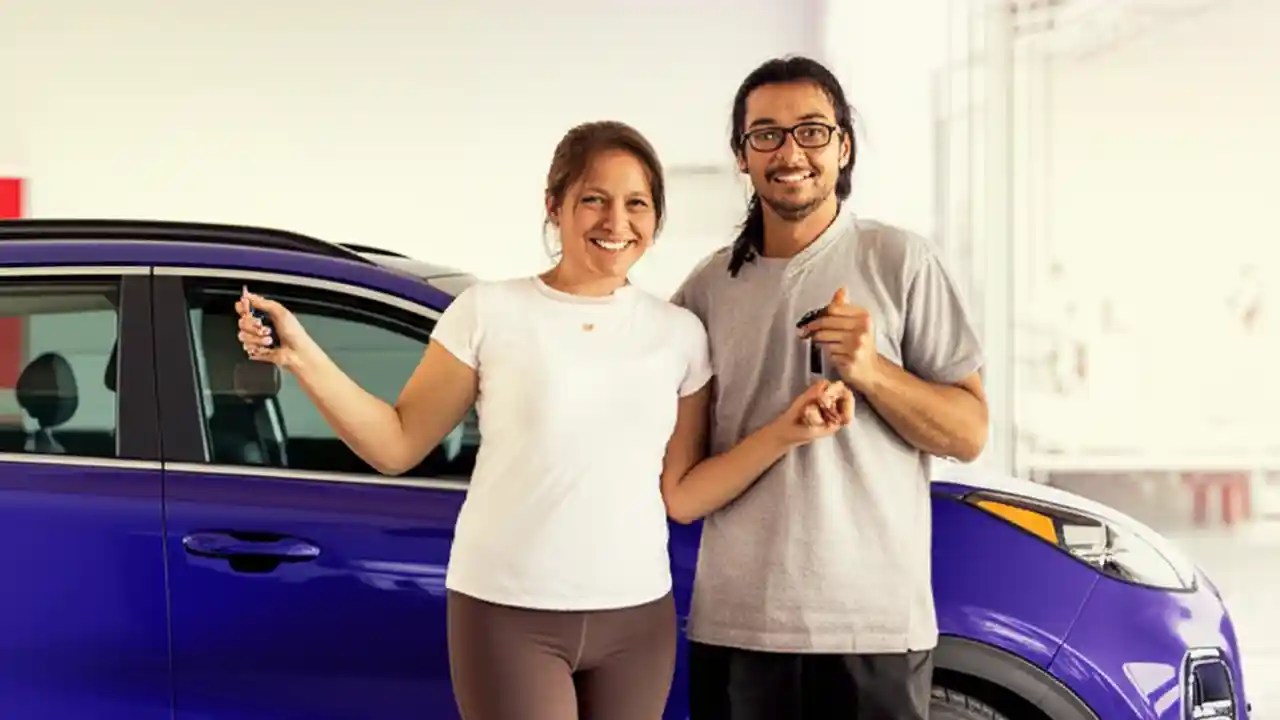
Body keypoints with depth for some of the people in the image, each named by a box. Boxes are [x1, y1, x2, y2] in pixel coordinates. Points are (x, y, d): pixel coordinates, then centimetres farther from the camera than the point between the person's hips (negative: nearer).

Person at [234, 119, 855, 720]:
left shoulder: (679, 333, 5)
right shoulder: (490, 312, -4)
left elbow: (681, 497, 4)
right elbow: (397, 446, -1)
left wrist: (786, 432, -7)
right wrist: (301, 356, -12)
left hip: (636, 617, 3)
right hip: (507, 614, -3)